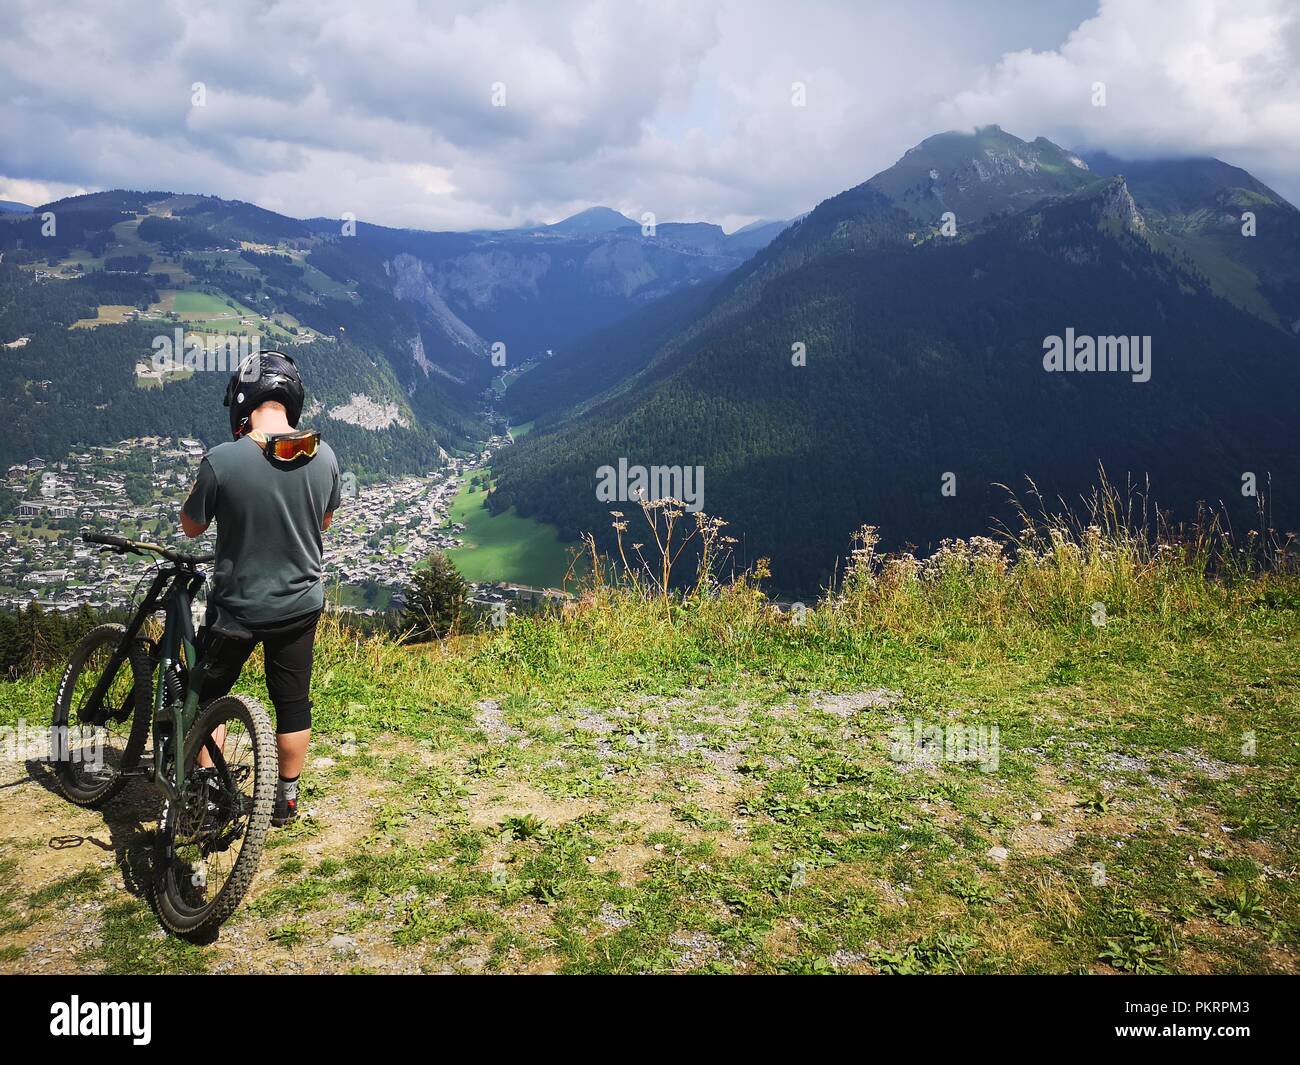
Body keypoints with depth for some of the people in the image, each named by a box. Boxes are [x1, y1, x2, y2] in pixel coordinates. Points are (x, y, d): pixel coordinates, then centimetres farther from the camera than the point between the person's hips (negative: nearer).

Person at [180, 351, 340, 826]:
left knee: (209, 695, 18)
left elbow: (191, 526, -5)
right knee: (293, 701, 15)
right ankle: (287, 799, 28)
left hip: (237, 606, -3)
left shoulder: (222, 460, -22)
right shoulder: (324, 456, -10)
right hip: (301, 603, 3)